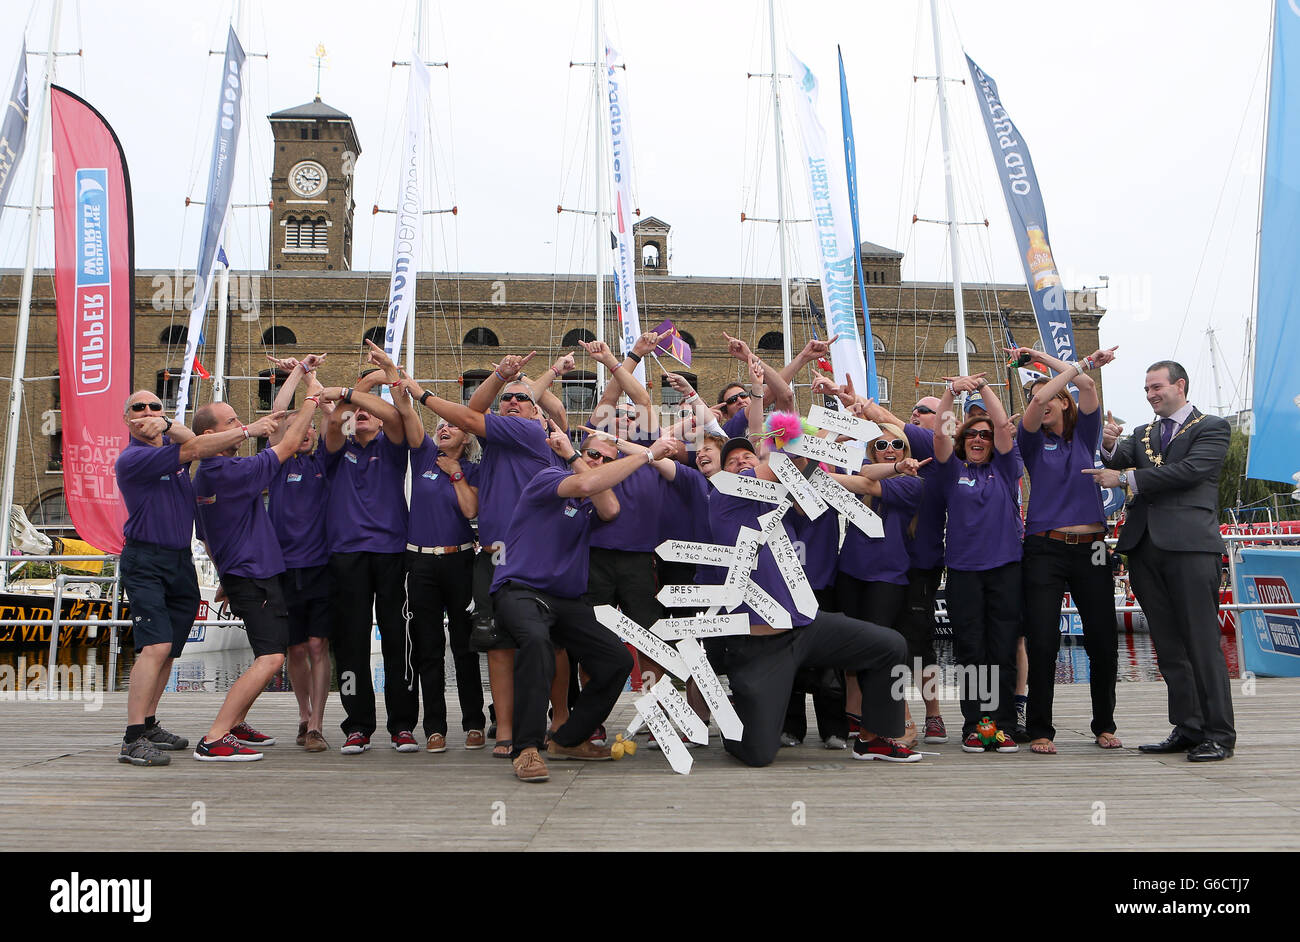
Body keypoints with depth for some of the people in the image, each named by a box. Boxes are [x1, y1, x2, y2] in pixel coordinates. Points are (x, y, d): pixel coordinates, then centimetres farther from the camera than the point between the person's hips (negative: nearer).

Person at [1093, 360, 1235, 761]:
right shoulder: (1143, 433, 22)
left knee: (1202, 642, -5)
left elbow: (1189, 470, -12)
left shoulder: (1211, 427, 3)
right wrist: (1110, 446, -14)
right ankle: (1188, 728, 17)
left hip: (1189, 546, -6)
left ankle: (1219, 734, 3)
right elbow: (1117, 462, 8)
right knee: (1169, 647, 9)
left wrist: (1126, 479, -12)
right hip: (1146, 547, 6)